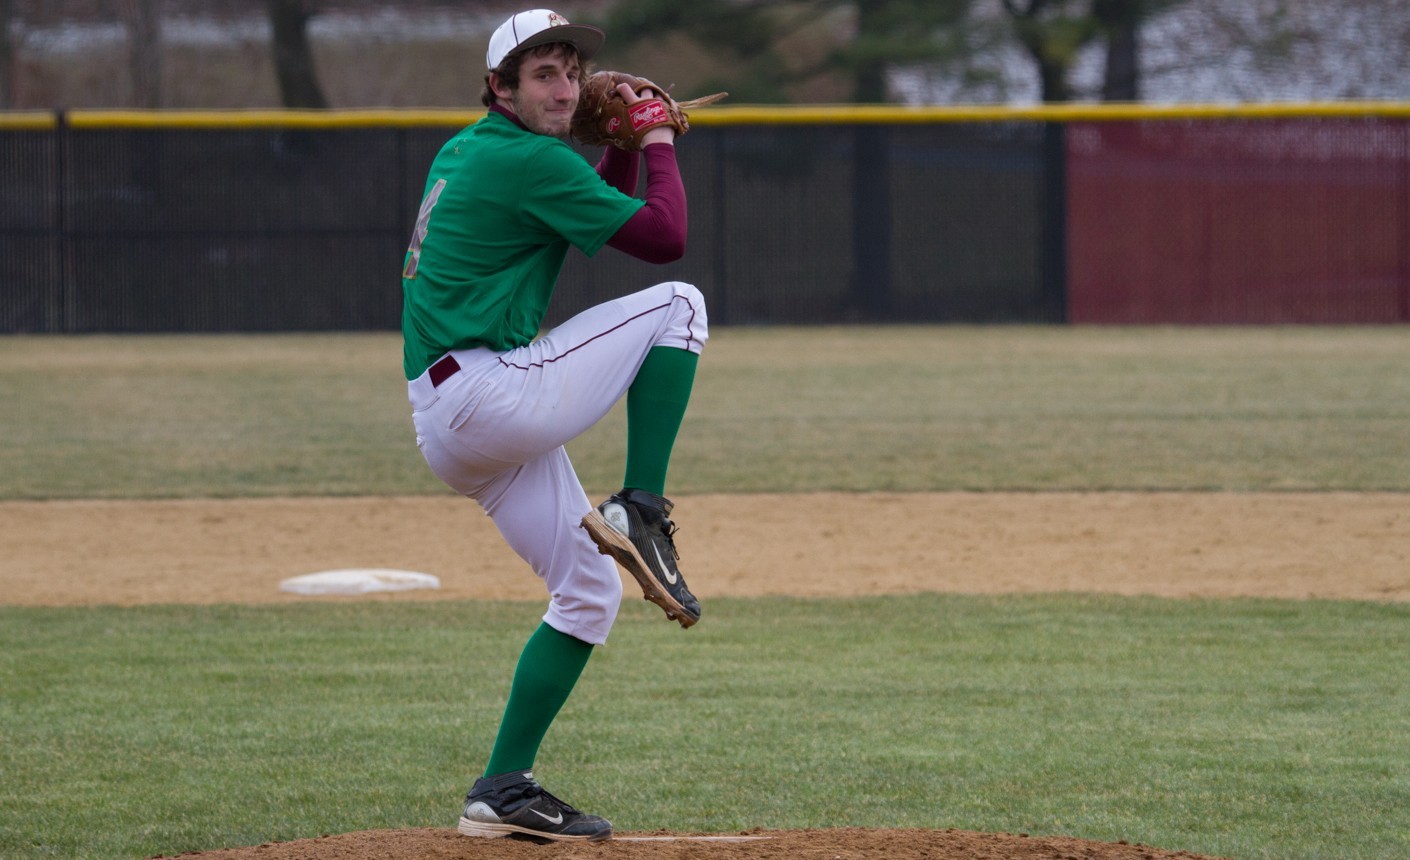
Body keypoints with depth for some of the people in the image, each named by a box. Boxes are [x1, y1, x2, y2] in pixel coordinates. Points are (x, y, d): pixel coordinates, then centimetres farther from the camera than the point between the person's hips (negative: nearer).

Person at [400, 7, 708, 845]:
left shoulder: (464, 152, 19)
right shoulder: (529, 160, -10)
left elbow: (587, 213, 33)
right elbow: (664, 236, -10)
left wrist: (624, 145, 19)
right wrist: (658, 146, 5)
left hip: (444, 424, 9)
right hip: (491, 393, -9)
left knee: (590, 590, 14)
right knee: (679, 303, -5)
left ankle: (504, 792, 11)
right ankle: (638, 515, -10)